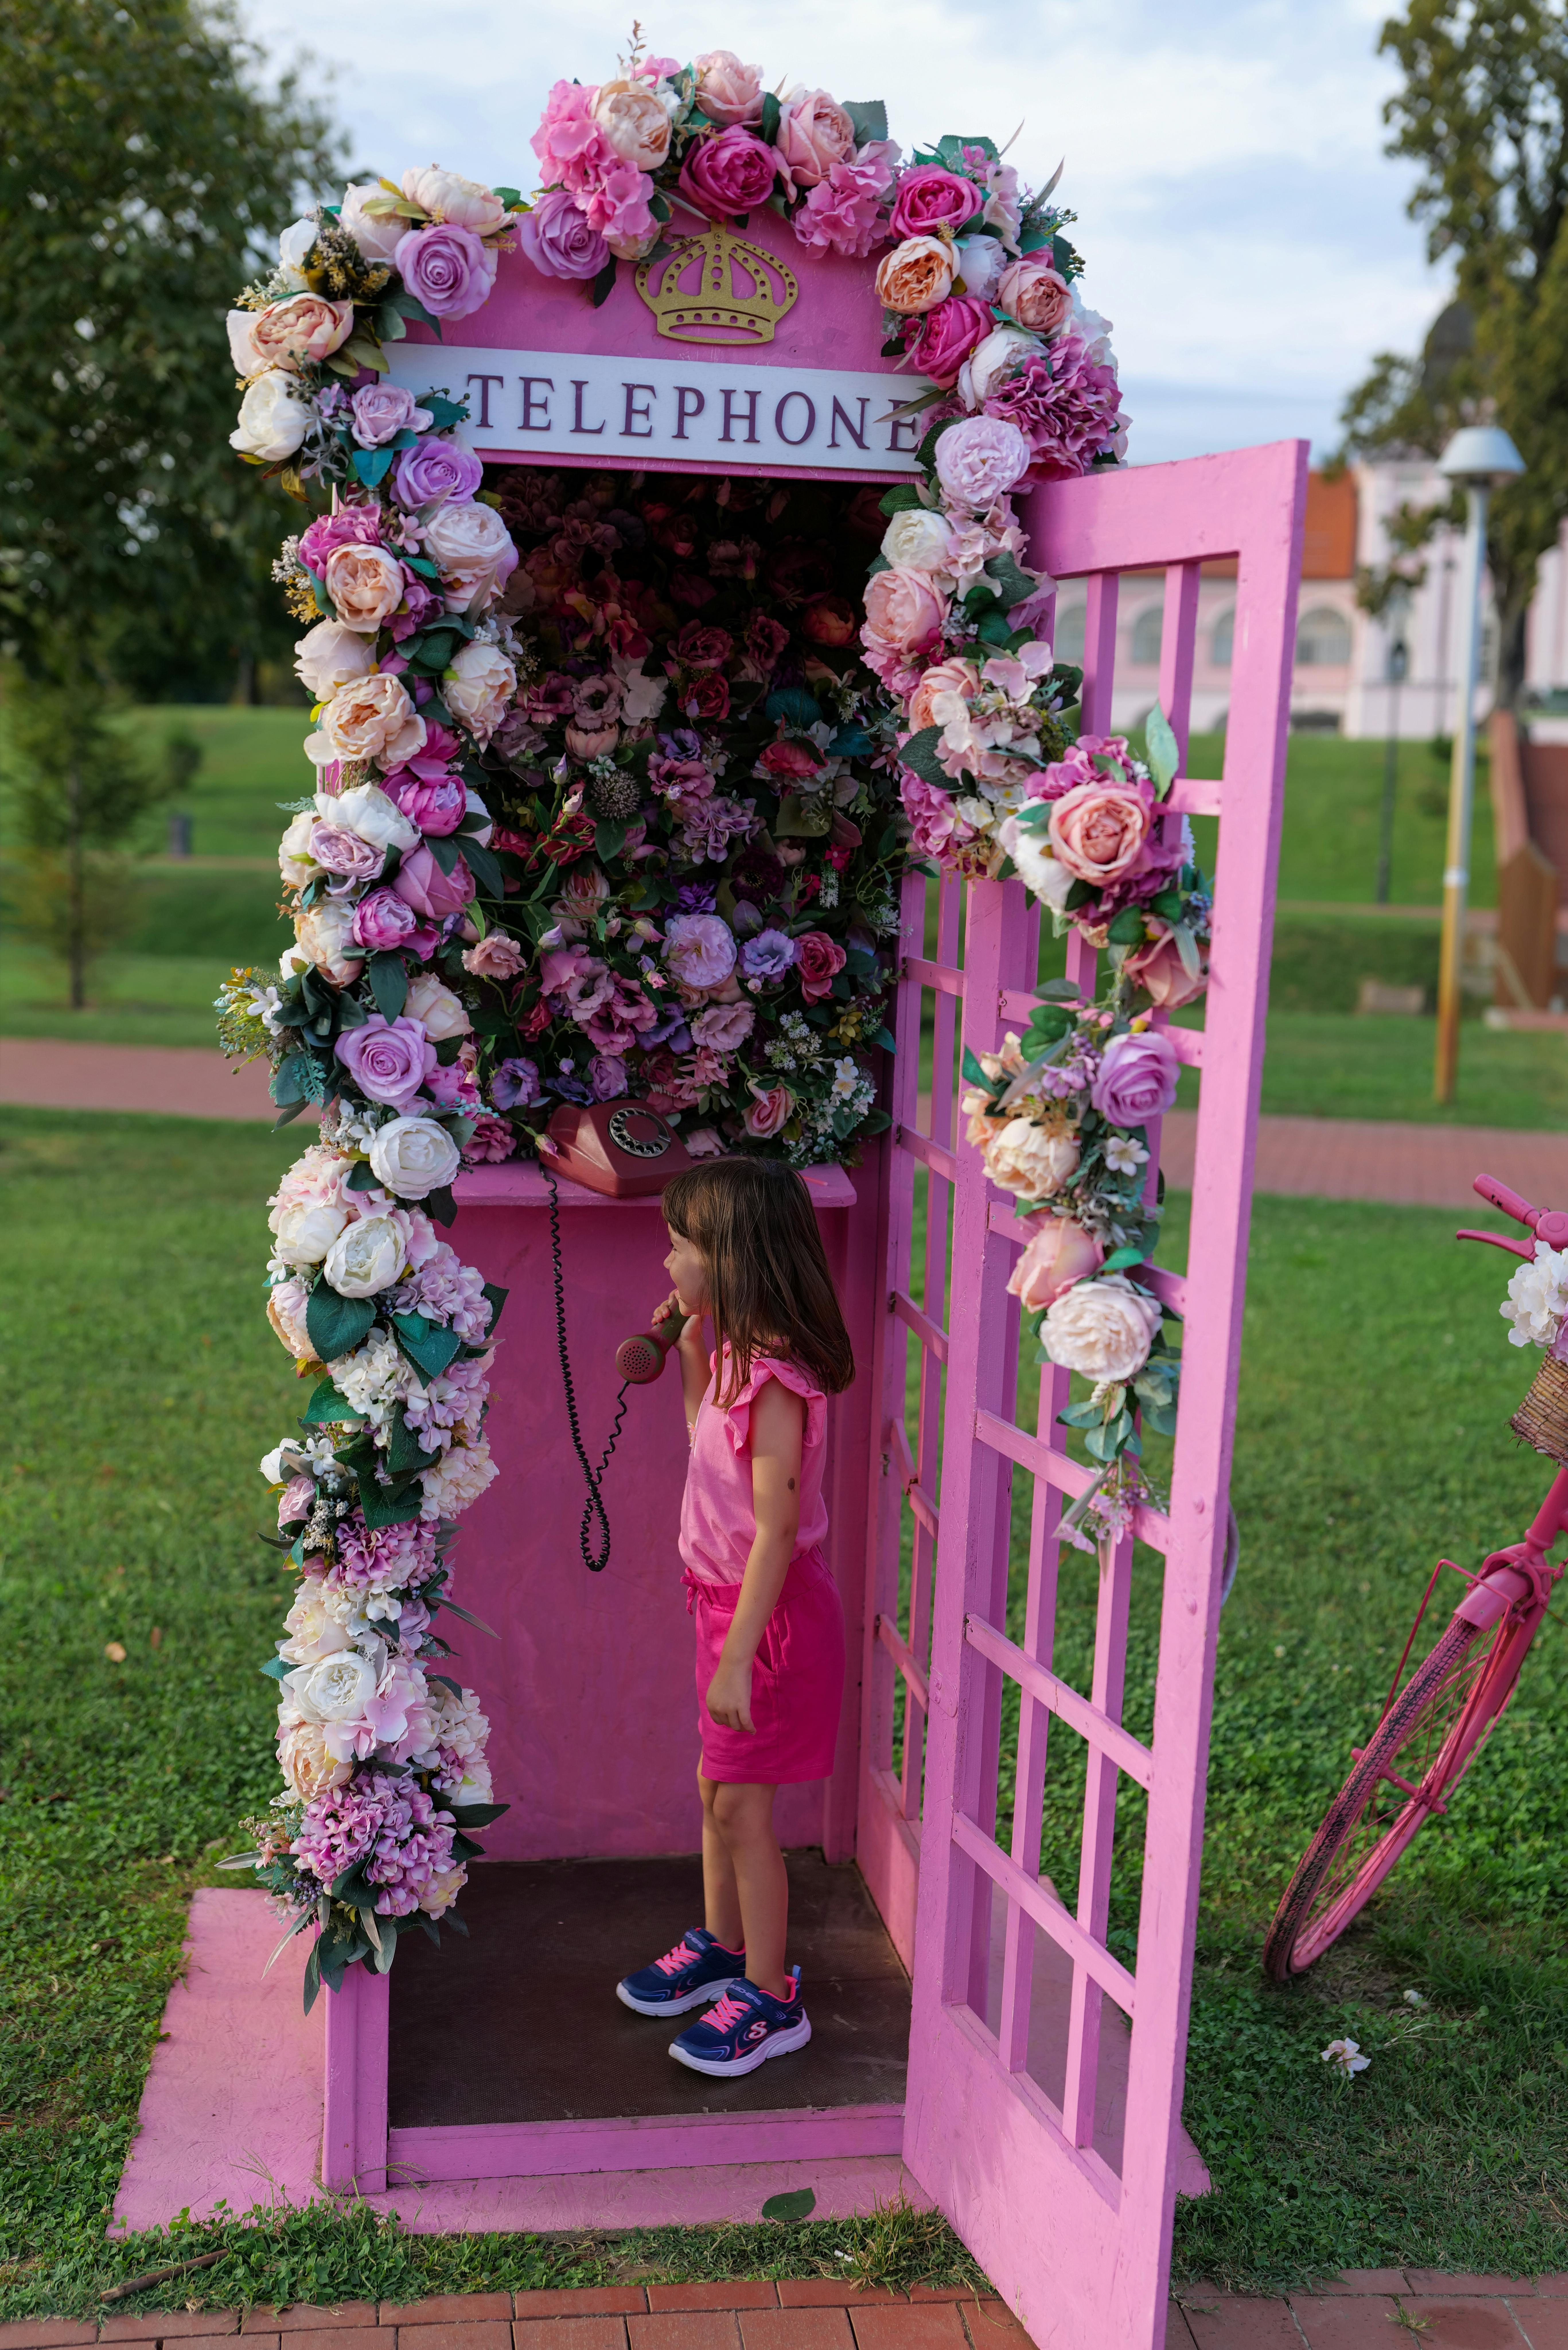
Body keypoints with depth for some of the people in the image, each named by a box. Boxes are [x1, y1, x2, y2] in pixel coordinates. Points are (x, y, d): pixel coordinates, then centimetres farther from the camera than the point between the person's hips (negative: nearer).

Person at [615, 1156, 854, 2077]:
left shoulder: (775, 1381, -26)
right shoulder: (738, 1359, 3)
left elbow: (776, 1530, -26)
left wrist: (738, 1657, -24)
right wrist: (692, 1354, 10)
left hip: (773, 1614, -9)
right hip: (729, 1603, 9)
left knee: (742, 1804, 1)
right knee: (718, 1787, 21)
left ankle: (771, 2000, 15)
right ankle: (723, 1947, 39)